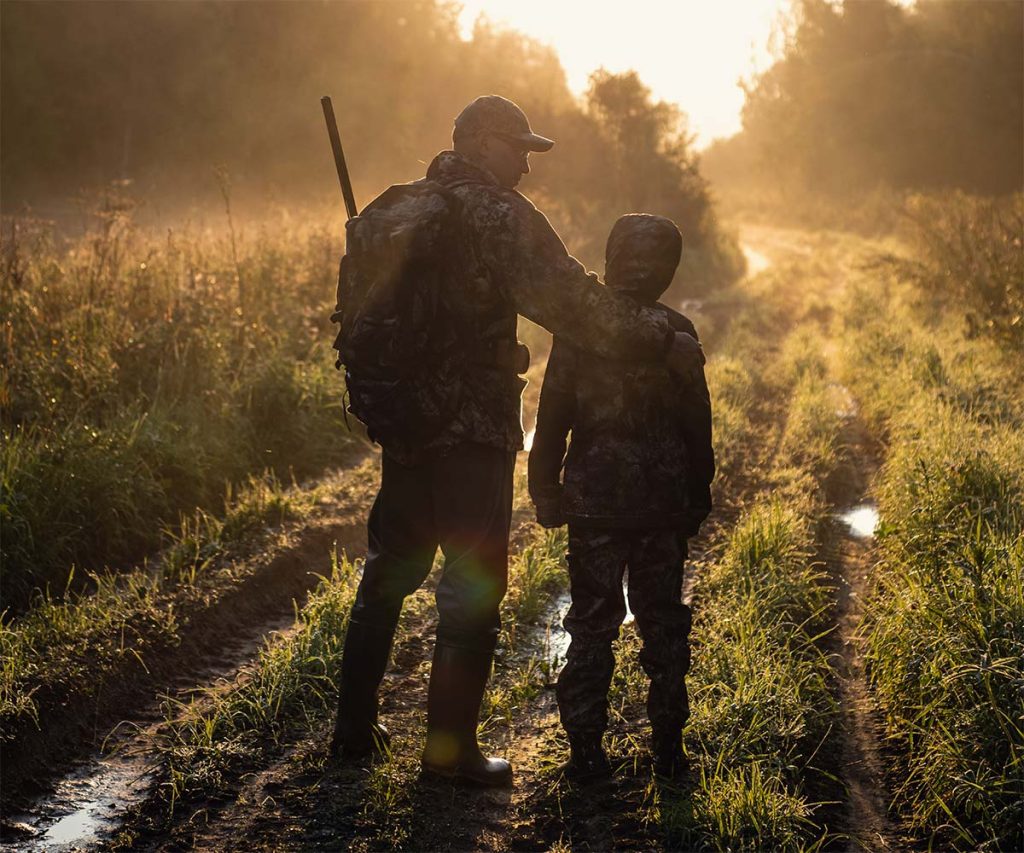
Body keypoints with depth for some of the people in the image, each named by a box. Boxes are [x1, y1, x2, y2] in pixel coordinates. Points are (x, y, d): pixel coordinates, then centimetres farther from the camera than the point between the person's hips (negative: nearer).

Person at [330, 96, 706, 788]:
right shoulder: (500, 215, -13)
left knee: (388, 574, 18)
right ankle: (450, 748, 7)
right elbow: (570, 303, -21)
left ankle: (354, 726, 26)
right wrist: (663, 342, -16)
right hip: (473, 432, -7)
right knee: (473, 590, 2)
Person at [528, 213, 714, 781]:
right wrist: (698, 497, 13)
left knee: (592, 624, 6)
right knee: (663, 621, 12)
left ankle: (587, 749, 6)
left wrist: (545, 490, 6)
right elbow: (697, 426, 2)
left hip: (594, 502, -1)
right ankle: (668, 746, 16)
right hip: (665, 503, 1)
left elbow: (552, 420, -4)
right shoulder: (677, 333, -3)